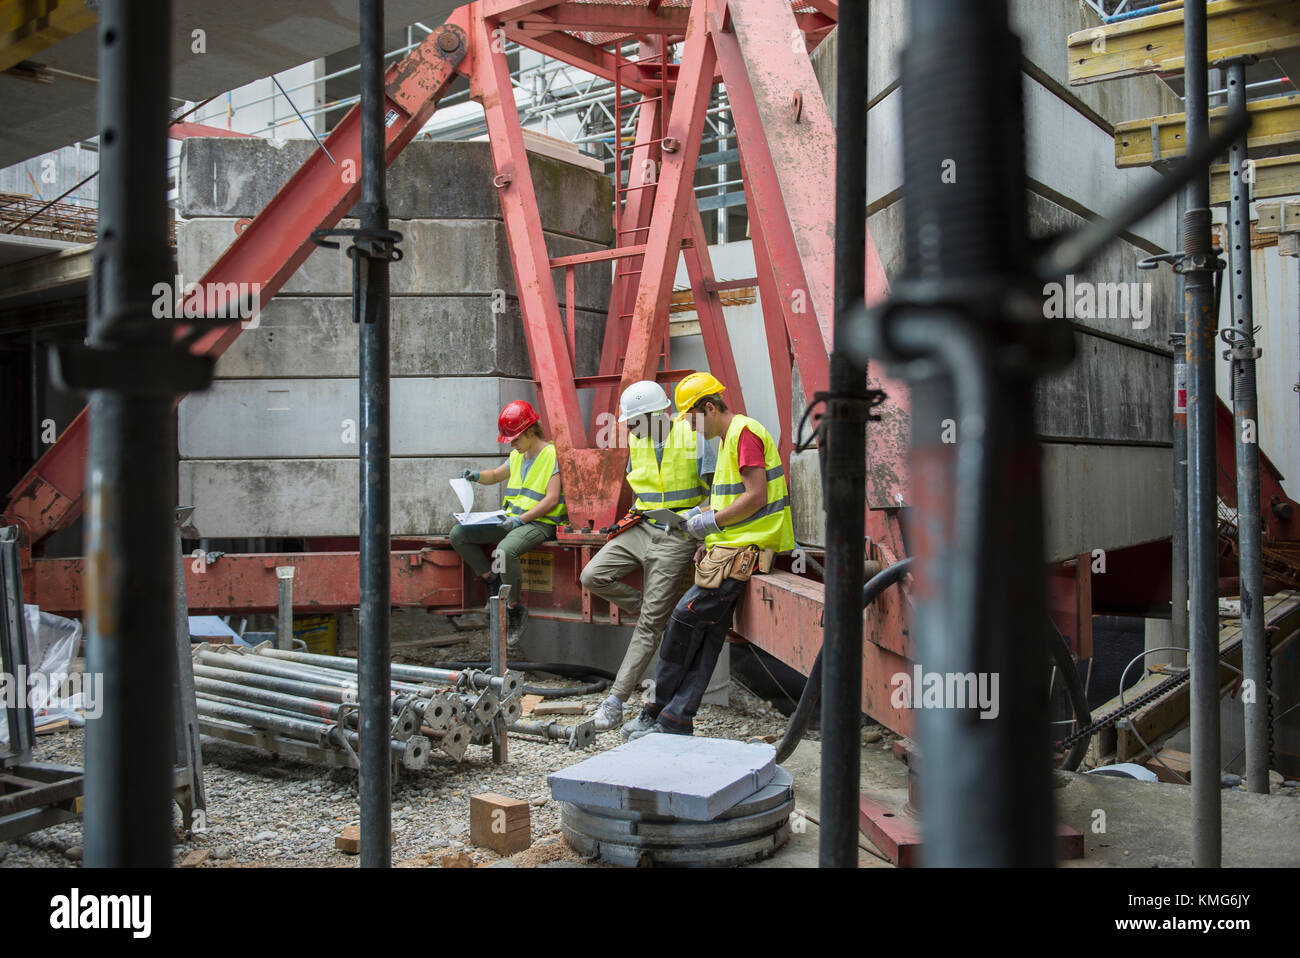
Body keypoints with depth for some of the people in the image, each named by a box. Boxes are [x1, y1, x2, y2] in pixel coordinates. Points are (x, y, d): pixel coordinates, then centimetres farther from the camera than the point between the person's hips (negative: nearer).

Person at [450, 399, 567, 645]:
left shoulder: (552, 455, -10)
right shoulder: (517, 456, 16)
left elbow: (552, 500, -16)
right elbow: (496, 475, 31)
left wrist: (521, 519, -22)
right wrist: (476, 476, 8)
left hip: (539, 523, -8)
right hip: (512, 520, 9)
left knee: (505, 551, -37)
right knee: (458, 534, -5)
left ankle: (514, 609, -16)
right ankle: (493, 581, 1)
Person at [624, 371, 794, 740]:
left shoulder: (745, 432, -12)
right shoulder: (729, 438, 21)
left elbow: (756, 496, -19)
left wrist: (713, 521, -11)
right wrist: (706, 515, 14)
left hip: (742, 551, -10)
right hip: (731, 548, 10)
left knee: (685, 617, -9)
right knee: (707, 634, 5)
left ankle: (660, 712, 3)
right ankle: (677, 719, 6)